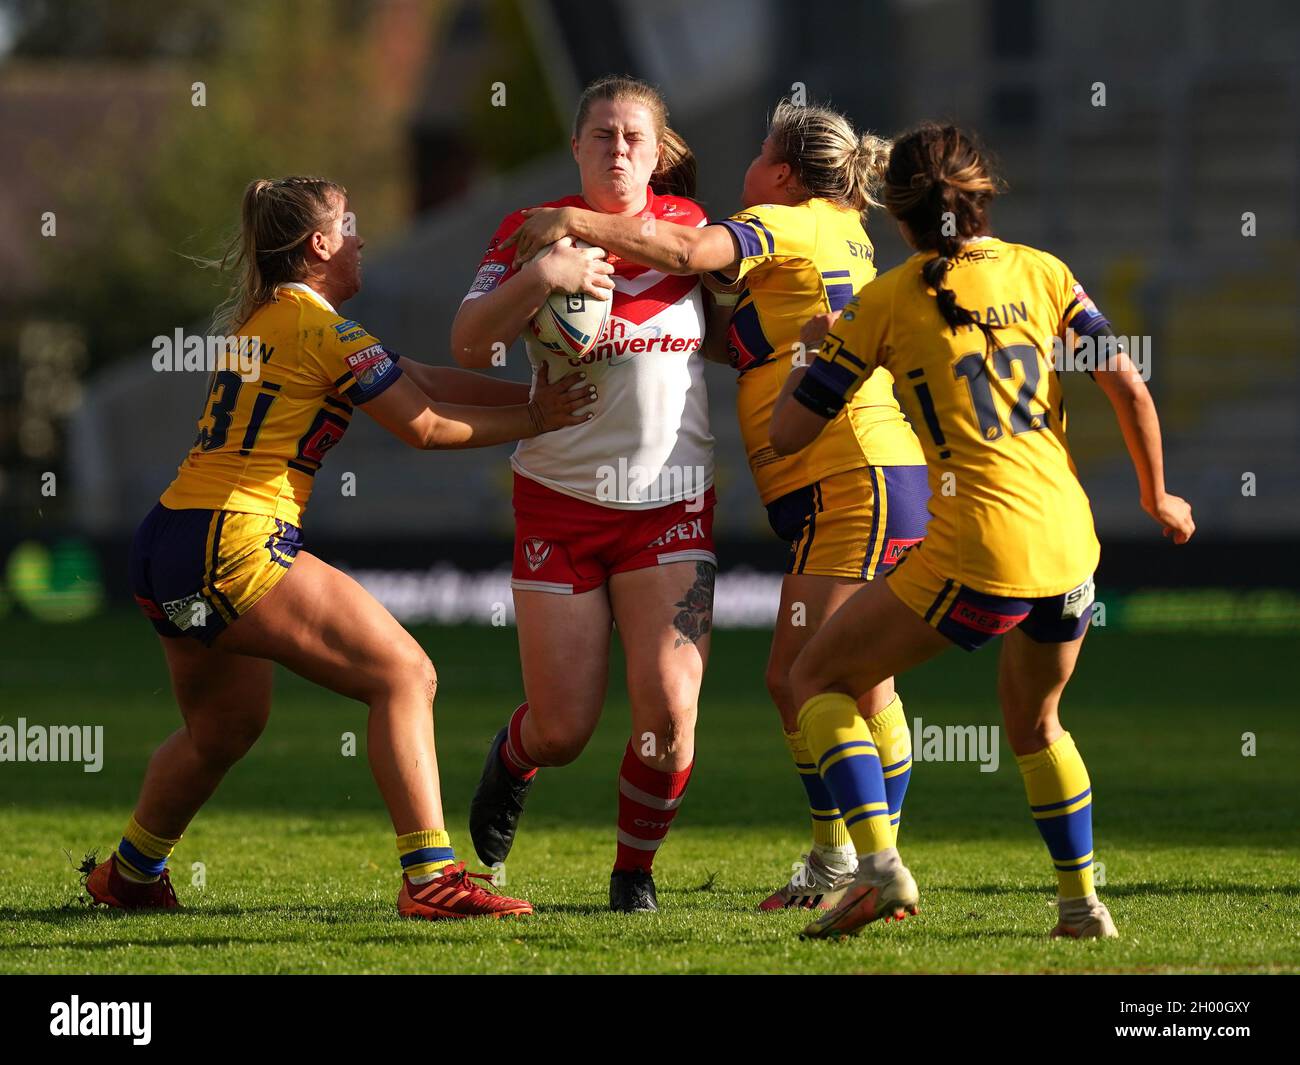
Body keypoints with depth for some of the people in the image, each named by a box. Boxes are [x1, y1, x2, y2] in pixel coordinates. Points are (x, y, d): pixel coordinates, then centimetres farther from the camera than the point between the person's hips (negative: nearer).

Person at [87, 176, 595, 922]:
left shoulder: (262, 320, 20)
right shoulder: (319, 325, -9)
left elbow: (420, 380, 19)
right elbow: (424, 425, -5)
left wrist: (531, 396, 16)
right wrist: (533, 419, 6)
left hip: (166, 551, 10)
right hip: (234, 547, -10)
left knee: (226, 726, 28)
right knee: (405, 674, -8)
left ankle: (129, 875, 42)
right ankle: (431, 879, -13)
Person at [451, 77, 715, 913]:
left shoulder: (689, 225, 4)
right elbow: (469, 345, -14)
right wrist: (540, 274, -26)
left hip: (672, 504, 1)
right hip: (560, 499, -1)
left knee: (669, 708, -13)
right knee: (562, 730, -2)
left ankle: (636, 866, 12)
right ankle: (513, 760, 37)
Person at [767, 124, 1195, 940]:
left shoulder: (888, 301, 0)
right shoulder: (1041, 273, 9)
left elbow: (789, 433, 3)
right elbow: (1130, 389, 5)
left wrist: (816, 347, 22)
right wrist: (1157, 498, 19)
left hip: (978, 554, -5)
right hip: (1069, 547, 5)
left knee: (819, 677, 10)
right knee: (1035, 720, 30)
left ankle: (879, 865, -7)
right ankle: (1083, 901, 26)